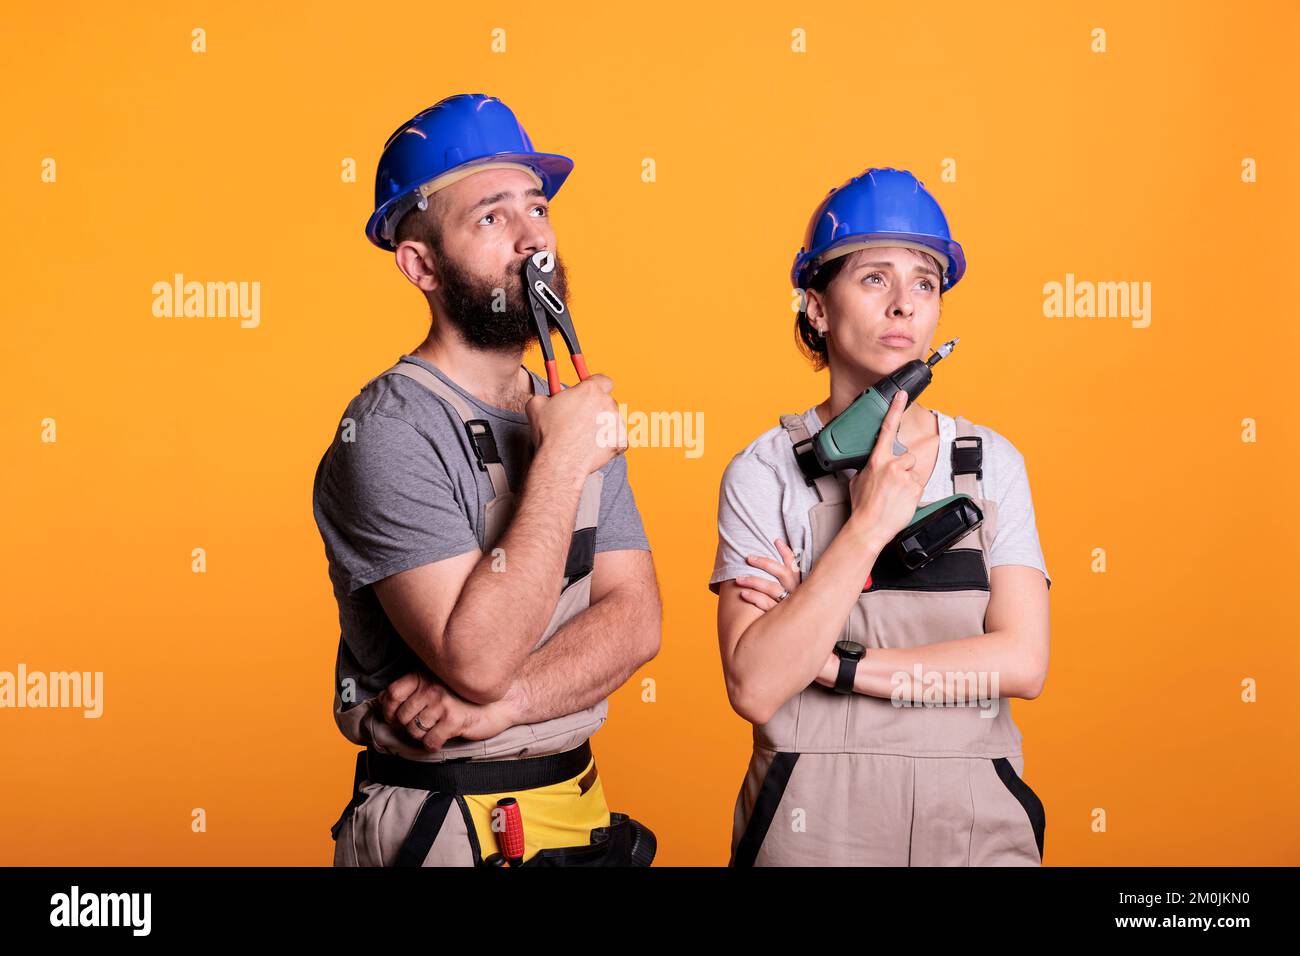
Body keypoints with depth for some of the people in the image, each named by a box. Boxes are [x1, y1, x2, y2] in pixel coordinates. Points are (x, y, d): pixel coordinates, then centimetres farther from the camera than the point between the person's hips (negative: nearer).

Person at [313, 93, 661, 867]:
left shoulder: (576, 416, 4)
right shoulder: (389, 433, -18)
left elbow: (634, 620, -5)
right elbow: (477, 658, -26)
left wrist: (500, 704, -21)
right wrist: (560, 463, -23)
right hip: (450, 827, -6)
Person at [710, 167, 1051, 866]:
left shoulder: (992, 463, 1)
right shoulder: (765, 470, -8)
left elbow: (1022, 663, -9)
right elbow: (754, 688, -17)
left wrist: (832, 660, -14)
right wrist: (867, 524, -21)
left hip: (975, 824, 2)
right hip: (813, 829, -2)